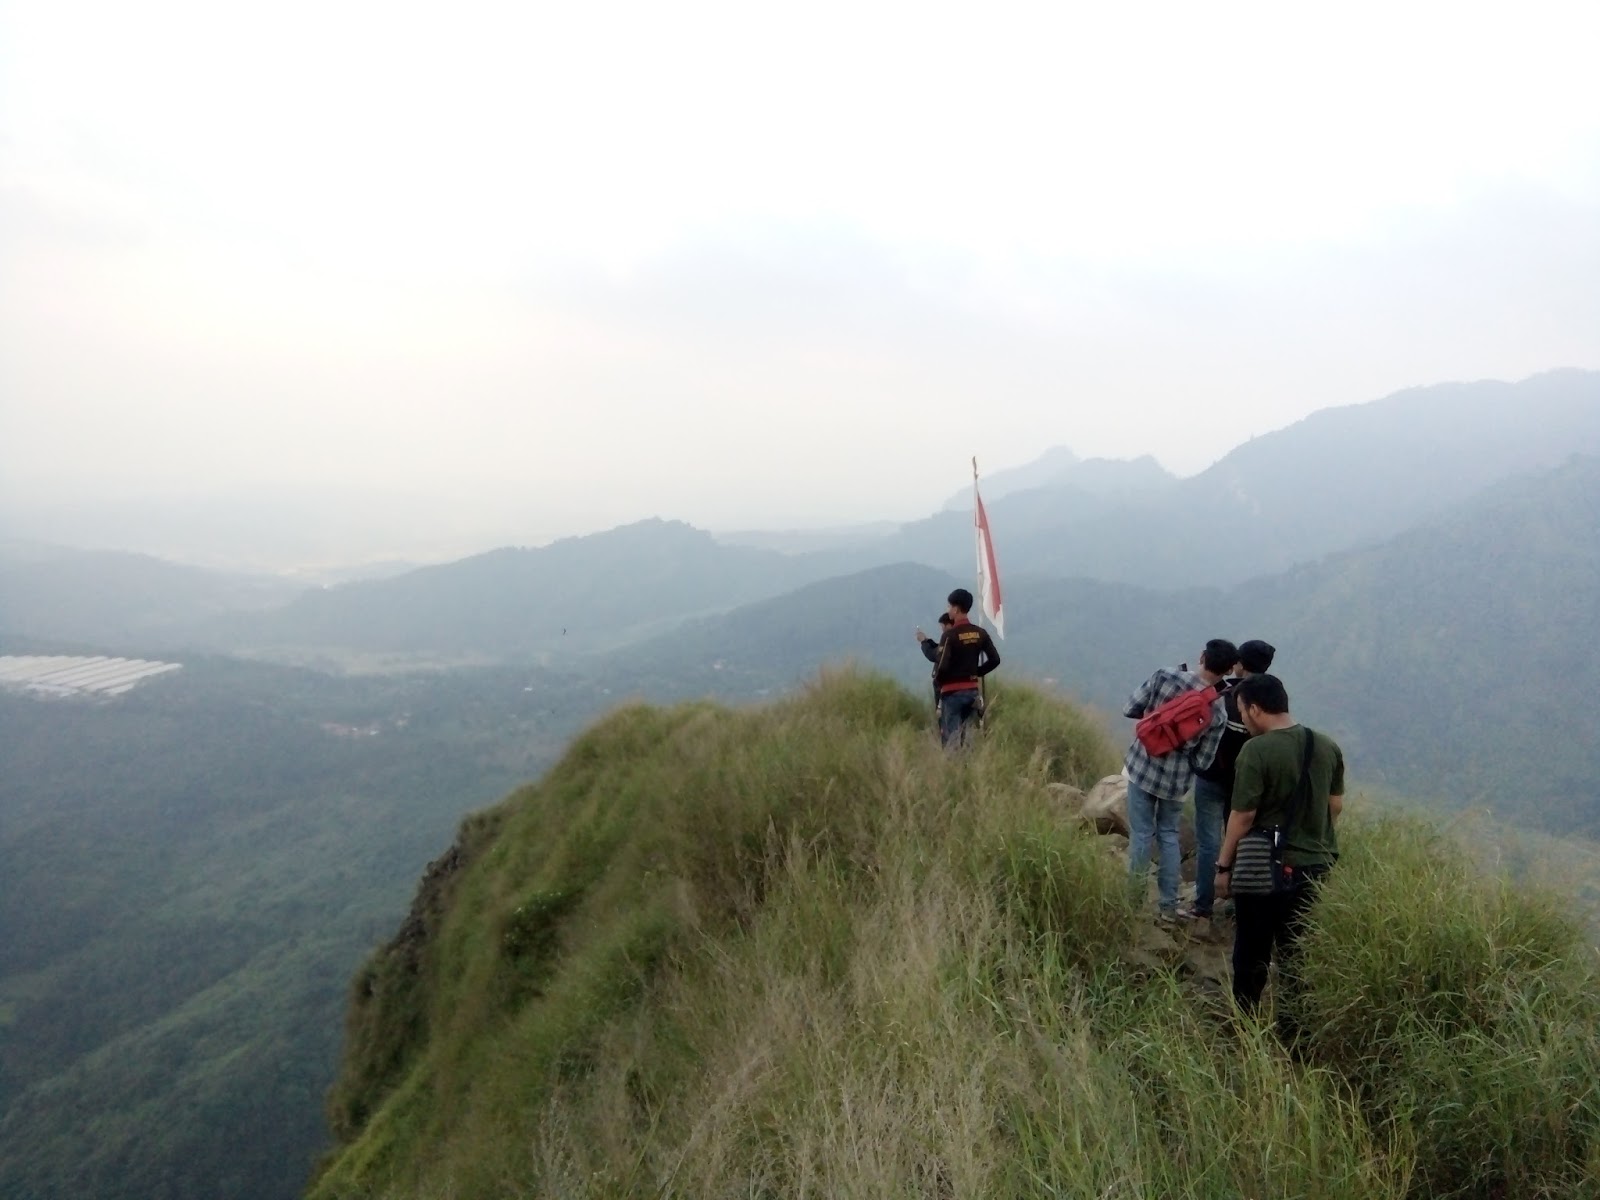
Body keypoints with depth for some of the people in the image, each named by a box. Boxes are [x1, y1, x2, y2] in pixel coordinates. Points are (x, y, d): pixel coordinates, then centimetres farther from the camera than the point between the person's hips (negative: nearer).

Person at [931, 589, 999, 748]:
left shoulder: (950, 635, -14)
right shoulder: (980, 633, 4)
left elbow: (942, 665, -20)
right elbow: (995, 659, 3)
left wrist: (937, 682, -2)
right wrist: (977, 673, 13)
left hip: (952, 692, -6)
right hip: (973, 690, 6)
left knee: (951, 738, -2)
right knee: (966, 736, 14)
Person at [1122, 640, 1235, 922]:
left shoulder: (1166, 676, -13)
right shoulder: (1218, 713, -9)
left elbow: (1130, 710, -7)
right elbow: (1202, 762, -4)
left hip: (1142, 767, -1)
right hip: (1176, 779, 1)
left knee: (1141, 834, 8)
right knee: (1169, 836, 16)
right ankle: (1168, 905, 19)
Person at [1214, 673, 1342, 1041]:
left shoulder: (1256, 751, -18)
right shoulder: (1328, 746, 1)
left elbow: (1243, 817, -16)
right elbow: (1336, 806, 9)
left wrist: (1224, 866, -6)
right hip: (1317, 866, 5)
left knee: (1252, 953, 11)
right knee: (1299, 952, 14)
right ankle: (1292, 1030, 19)